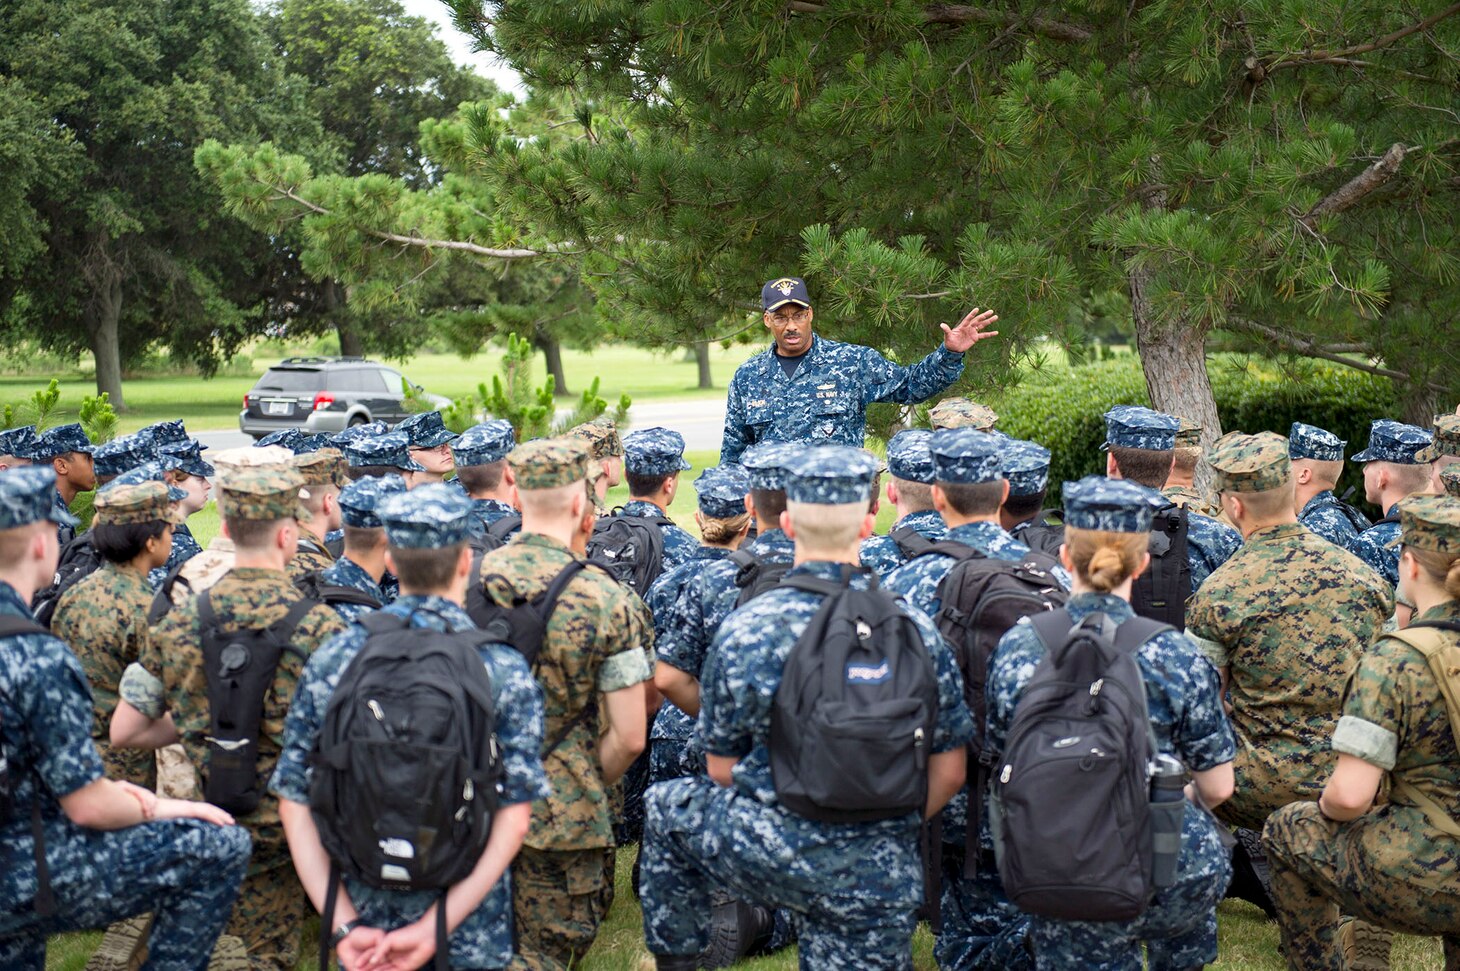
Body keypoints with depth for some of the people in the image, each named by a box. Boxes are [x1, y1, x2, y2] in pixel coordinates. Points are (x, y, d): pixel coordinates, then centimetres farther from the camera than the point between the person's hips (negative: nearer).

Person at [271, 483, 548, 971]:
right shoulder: (504, 669, -10)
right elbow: (513, 818, -16)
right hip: (470, 932, -2)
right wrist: (435, 928, -16)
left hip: (365, 918, 2)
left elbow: (294, 803, -4)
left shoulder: (331, 661, -4)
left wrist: (343, 926, -7)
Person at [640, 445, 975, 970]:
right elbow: (949, 772, 2)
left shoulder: (744, 628, -9)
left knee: (667, 806, 25)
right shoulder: (917, 630, -5)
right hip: (880, 876, 1)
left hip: (771, 856, -1)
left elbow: (722, 768, 0)